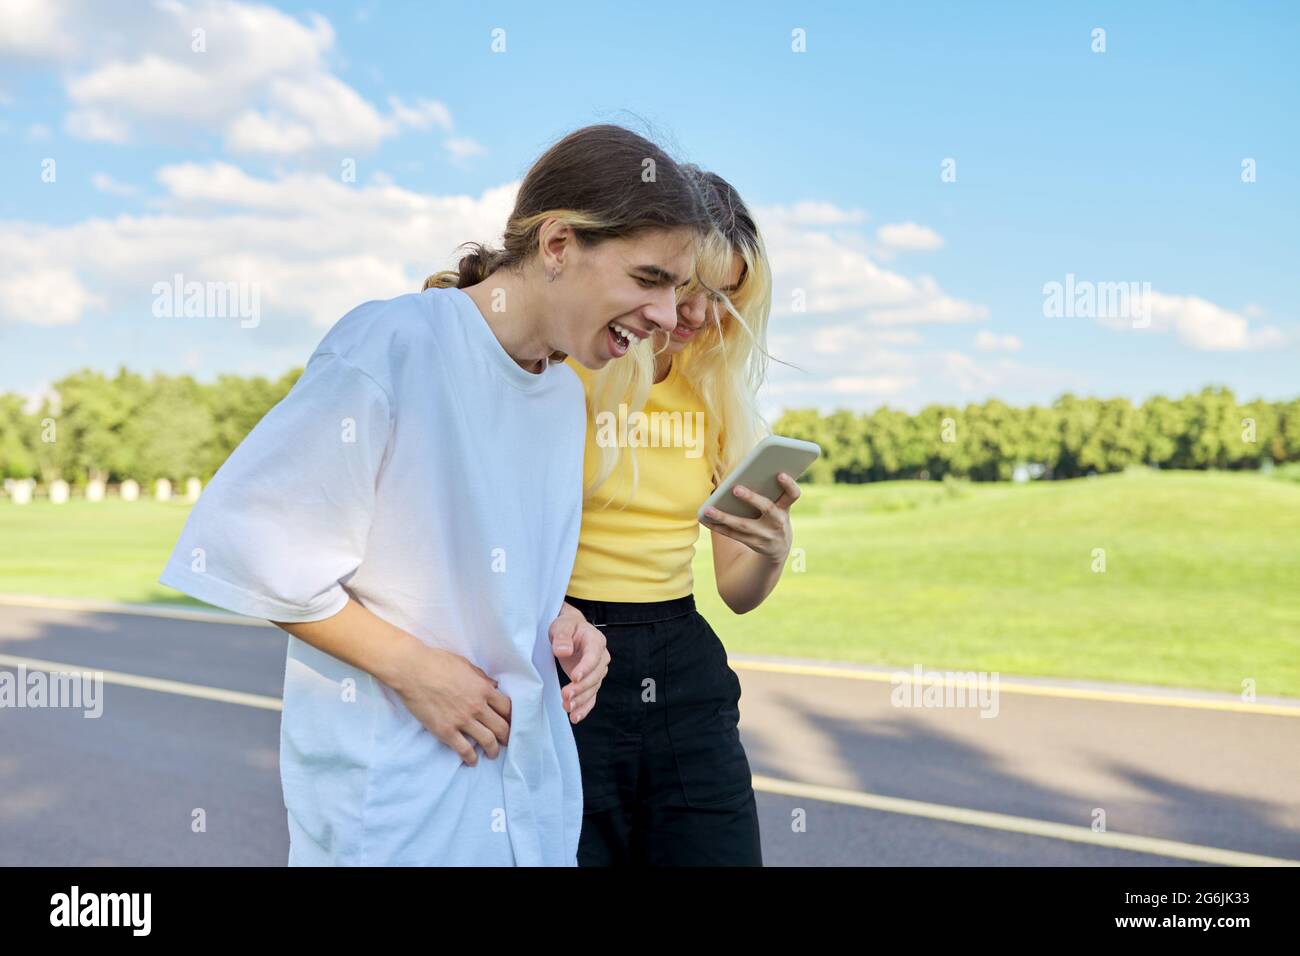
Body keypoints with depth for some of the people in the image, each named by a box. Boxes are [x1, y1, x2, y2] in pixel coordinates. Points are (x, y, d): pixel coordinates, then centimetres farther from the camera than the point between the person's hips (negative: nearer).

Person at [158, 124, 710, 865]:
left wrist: (565, 630, -3)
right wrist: (410, 664, -18)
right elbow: (245, 542, -18)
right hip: (394, 778, -7)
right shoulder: (394, 345, -21)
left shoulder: (564, 393, 4)